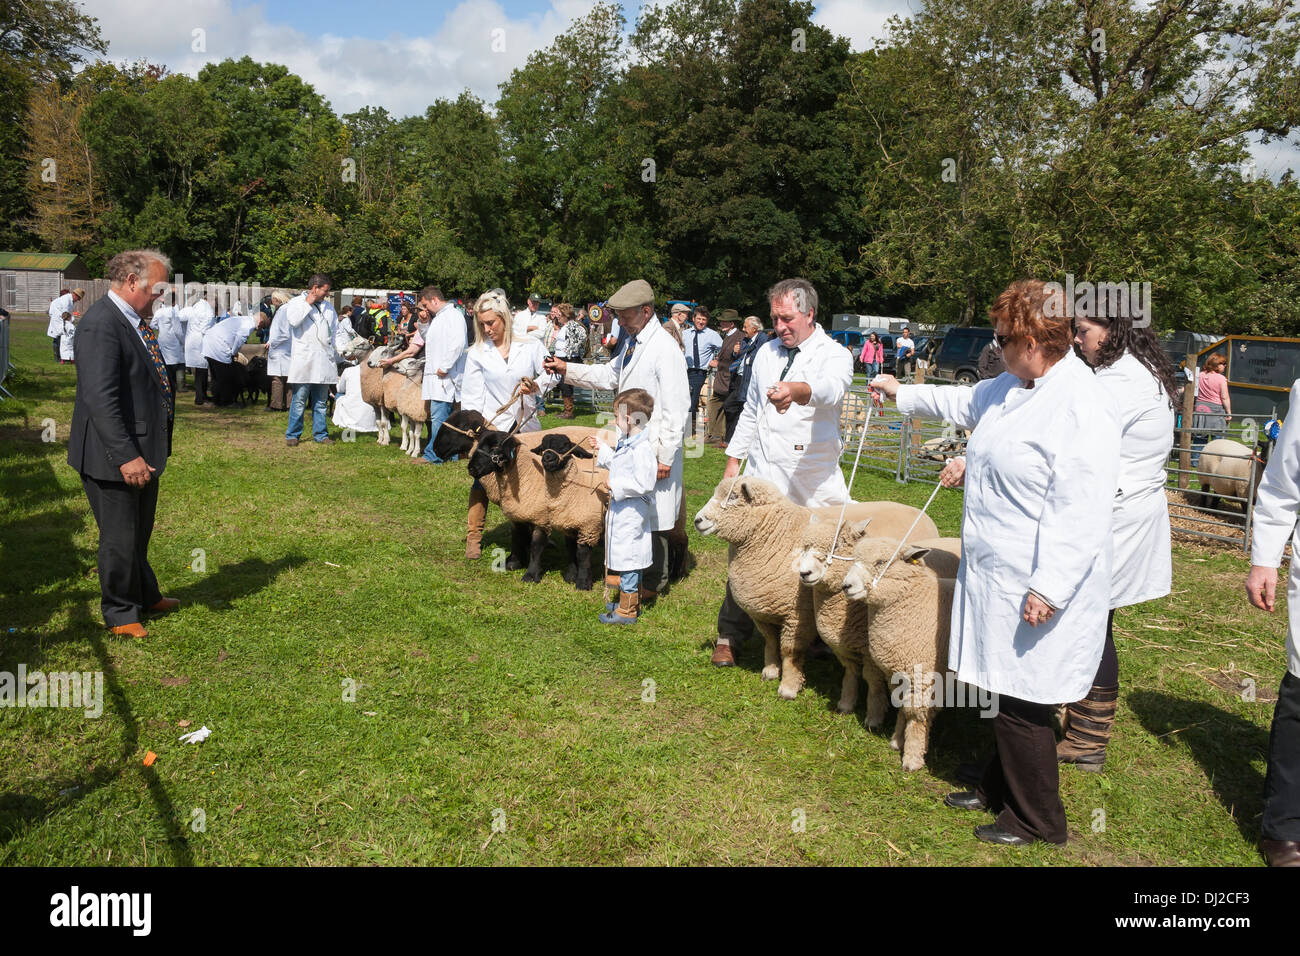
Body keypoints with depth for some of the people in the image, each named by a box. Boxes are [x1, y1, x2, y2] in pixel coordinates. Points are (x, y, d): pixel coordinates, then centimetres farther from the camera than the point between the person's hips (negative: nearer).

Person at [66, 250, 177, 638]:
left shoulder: (136, 321, 9)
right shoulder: (101, 323, -21)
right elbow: (100, 398, -27)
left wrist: (152, 448, 19)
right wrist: (126, 456, -29)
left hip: (143, 452, 9)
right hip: (114, 458, -9)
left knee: (139, 534, 24)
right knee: (120, 539, 6)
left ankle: (146, 597, 41)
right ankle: (120, 614, 23)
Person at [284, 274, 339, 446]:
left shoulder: (328, 308, 17)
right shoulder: (296, 302, 3)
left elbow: (335, 334, 20)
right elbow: (293, 320, -17)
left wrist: (336, 358, 14)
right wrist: (308, 303, -8)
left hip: (324, 361, 5)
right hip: (303, 360, -5)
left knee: (321, 401, 9)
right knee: (299, 401, -4)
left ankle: (320, 434, 15)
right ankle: (292, 435, 4)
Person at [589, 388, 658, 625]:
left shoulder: (642, 450, -23)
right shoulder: (627, 444, 8)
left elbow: (643, 484, -28)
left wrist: (616, 486, -21)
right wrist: (602, 449, 28)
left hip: (631, 513, -10)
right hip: (622, 510, 10)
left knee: (628, 560, -2)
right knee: (628, 561, 19)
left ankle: (627, 611, 7)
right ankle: (630, 602, 32)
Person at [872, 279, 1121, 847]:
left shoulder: (1082, 407, -20)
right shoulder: (1012, 388, 10)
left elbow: (1079, 512, -25)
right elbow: (965, 402, 34)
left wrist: (1048, 589, -26)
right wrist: (904, 394, 43)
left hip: (1036, 591, -9)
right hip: (995, 577, 9)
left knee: (1020, 704, 1)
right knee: (1002, 690, 19)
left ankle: (1037, 821, 20)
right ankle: (999, 788, 36)